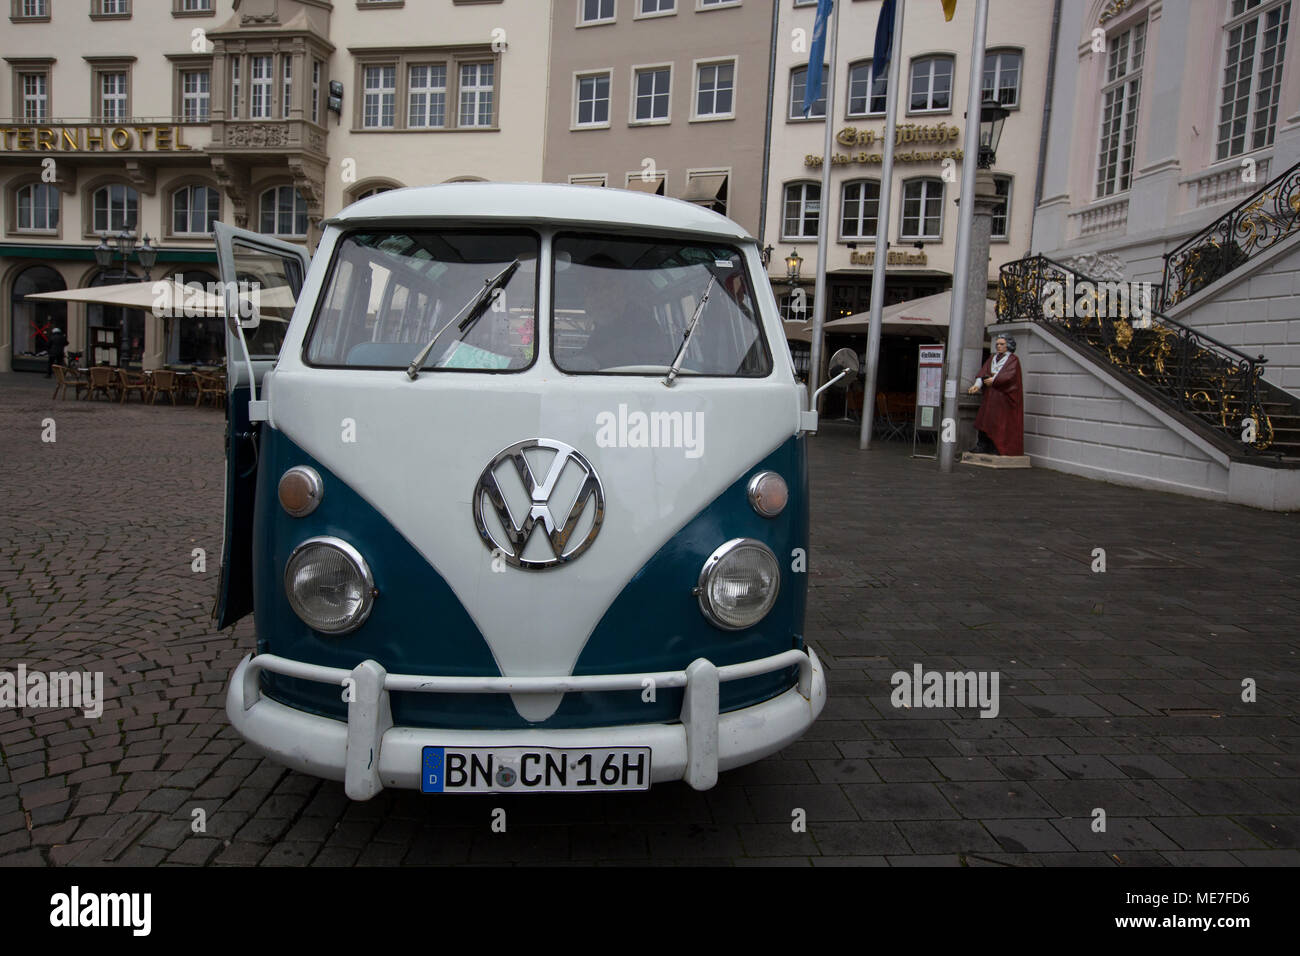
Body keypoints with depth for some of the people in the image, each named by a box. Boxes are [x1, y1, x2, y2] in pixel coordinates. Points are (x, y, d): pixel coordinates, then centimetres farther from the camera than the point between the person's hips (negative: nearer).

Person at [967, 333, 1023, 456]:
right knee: (985, 418, -1)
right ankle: (983, 445, 1)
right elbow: (983, 371, 3)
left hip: (1005, 395, -5)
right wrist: (977, 385, -13)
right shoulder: (992, 358, 16)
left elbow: (1010, 374, -16)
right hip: (991, 395, 5)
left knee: (1001, 421, -7)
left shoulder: (1013, 359, 0)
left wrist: (994, 380, -22)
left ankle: (998, 448, -4)